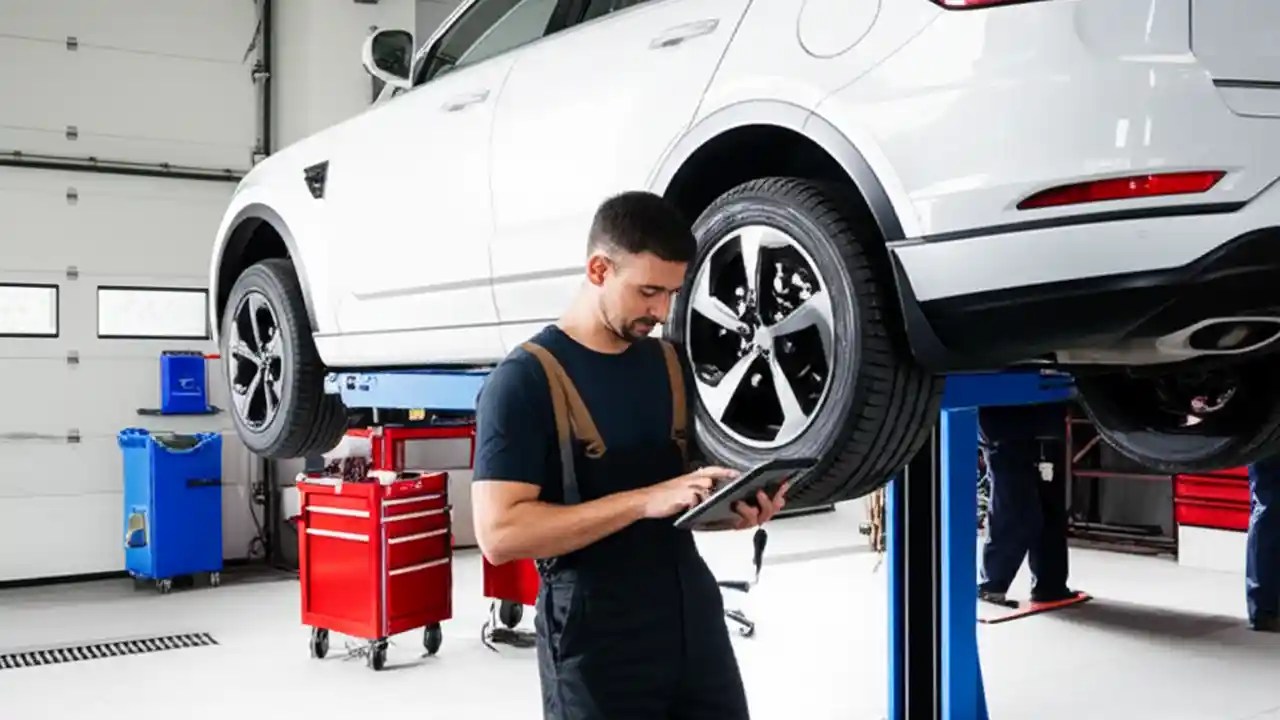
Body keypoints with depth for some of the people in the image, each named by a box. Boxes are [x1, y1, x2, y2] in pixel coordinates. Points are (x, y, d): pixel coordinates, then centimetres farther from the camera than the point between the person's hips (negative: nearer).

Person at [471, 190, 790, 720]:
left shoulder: (671, 364, 9)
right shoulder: (525, 379, -12)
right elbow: (500, 533, -20)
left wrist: (735, 511, -3)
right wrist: (645, 500, -25)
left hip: (696, 620, 6)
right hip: (596, 641, -6)